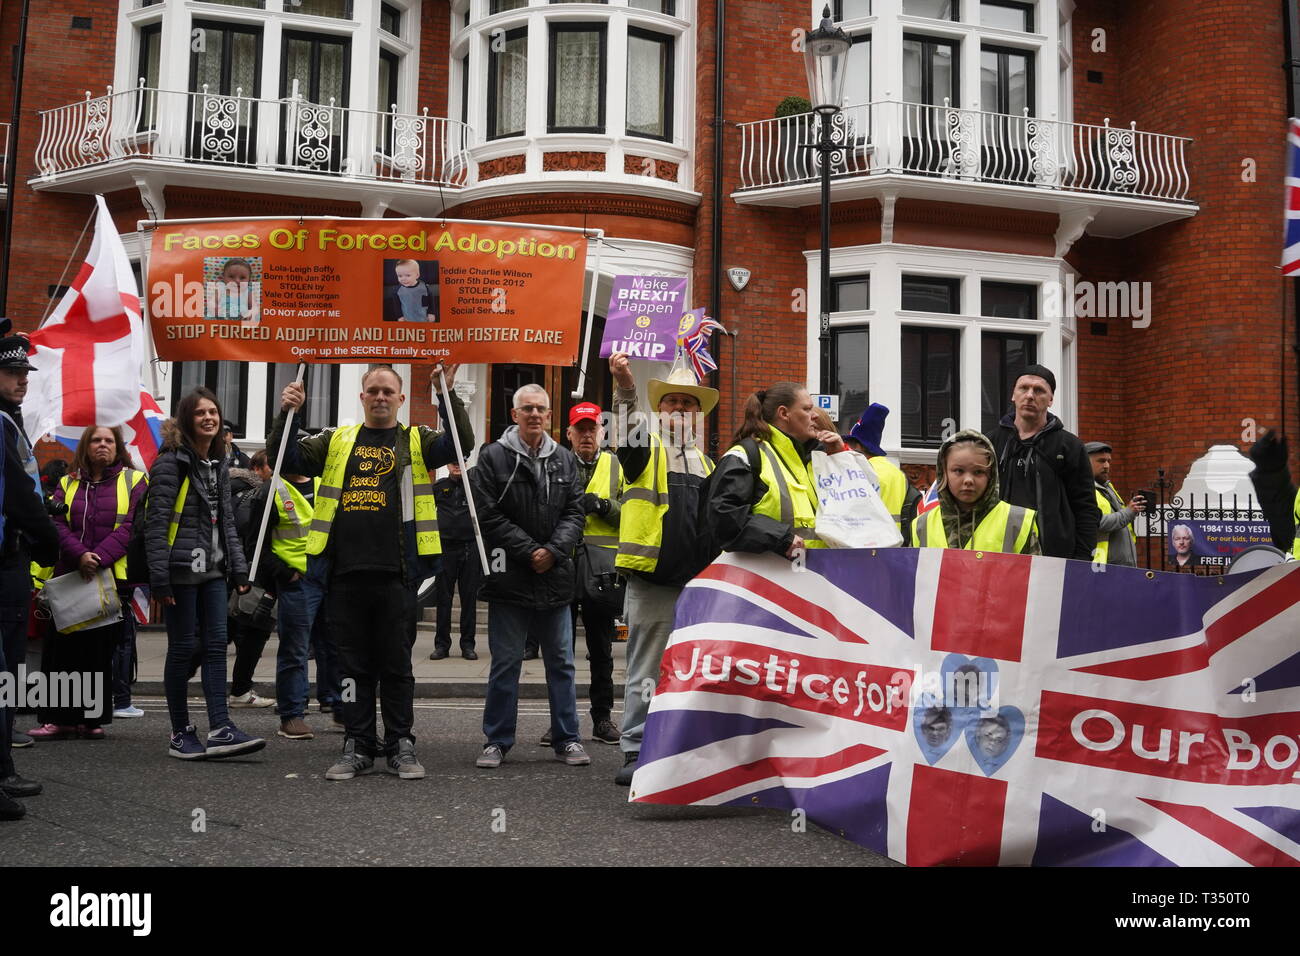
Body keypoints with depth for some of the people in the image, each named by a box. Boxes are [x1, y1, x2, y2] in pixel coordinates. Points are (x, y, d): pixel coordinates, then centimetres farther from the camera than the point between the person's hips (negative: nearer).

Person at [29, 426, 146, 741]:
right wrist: (80, 555, -16)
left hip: (114, 577, -2)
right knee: (62, 648, -1)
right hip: (68, 578, 2)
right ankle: (60, 719, 5)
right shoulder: (68, 484, 15)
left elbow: (130, 527, -4)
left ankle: (92, 718, 9)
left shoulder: (133, 481, 7)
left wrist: (99, 558, -17)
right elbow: (58, 524, 2)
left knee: (101, 650, 1)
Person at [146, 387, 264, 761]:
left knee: (216, 646, 1)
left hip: (212, 569, 7)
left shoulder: (219, 466, 14)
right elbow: (156, 522, -13)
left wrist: (239, 568, 12)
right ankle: (181, 733, 11)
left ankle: (220, 729, 0)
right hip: (181, 570, -7)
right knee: (182, 649, 1)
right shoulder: (171, 463, -8)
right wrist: (159, 575, -18)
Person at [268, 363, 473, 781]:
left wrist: (448, 394, -16)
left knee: (396, 665, 5)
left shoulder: (416, 441, 10)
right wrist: (285, 414, -1)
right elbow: (285, 456, 14)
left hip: (395, 575, -2)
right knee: (353, 664, 8)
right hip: (344, 574, 2)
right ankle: (357, 746, 17)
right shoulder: (336, 441, 16)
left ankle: (401, 746, 15)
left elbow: (461, 443, -6)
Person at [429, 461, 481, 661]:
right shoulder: (438, 487, 9)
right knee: (443, 598, 4)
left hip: (470, 548, 0)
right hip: (445, 548, 1)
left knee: (469, 598, 3)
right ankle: (442, 644, 11)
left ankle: (468, 644, 10)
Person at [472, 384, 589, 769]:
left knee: (561, 662, 9)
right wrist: (529, 551, -13)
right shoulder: (493, 457, -2)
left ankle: (567, 738, 19)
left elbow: (573, 513, 6)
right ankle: (497, 740, 15)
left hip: (555, 578, 3)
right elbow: (489, 516, -8)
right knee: (505, 663, 4)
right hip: (509, 577, -3)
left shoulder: (564, 460, 10)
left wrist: (554, 550, -10)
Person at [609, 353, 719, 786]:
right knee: (646, 672, -1)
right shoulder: (646, 449, 3)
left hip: (698, 583, 5)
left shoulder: (704, 463, 20)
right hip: (652, 582, -5)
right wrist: (625, 389, -39)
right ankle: (636, 753, 5)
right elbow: (627, 433, -21)